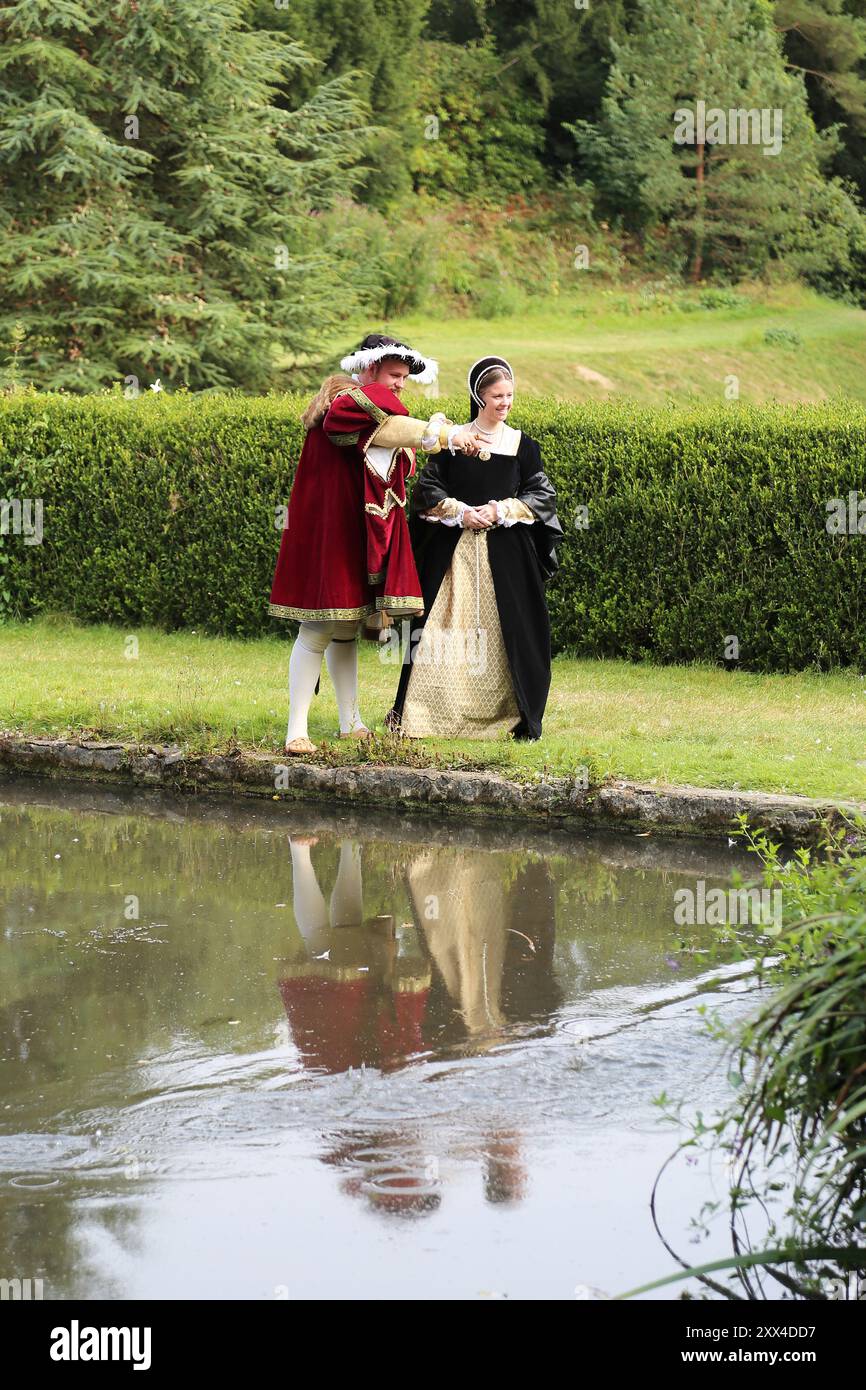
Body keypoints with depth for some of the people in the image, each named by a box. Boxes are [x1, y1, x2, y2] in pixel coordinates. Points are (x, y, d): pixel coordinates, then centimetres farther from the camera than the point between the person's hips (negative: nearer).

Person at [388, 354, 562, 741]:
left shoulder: (522, 445, 7)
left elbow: (542, 497, 4)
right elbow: (426, 490, 4)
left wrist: (500, 511, -9)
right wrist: (460, 512, -10)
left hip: (506, 555, 1)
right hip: (454, 552, -1)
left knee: (503, 632, -2)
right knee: (446, 631, -4)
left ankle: (505, 716, 4)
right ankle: (422, 713, -2)